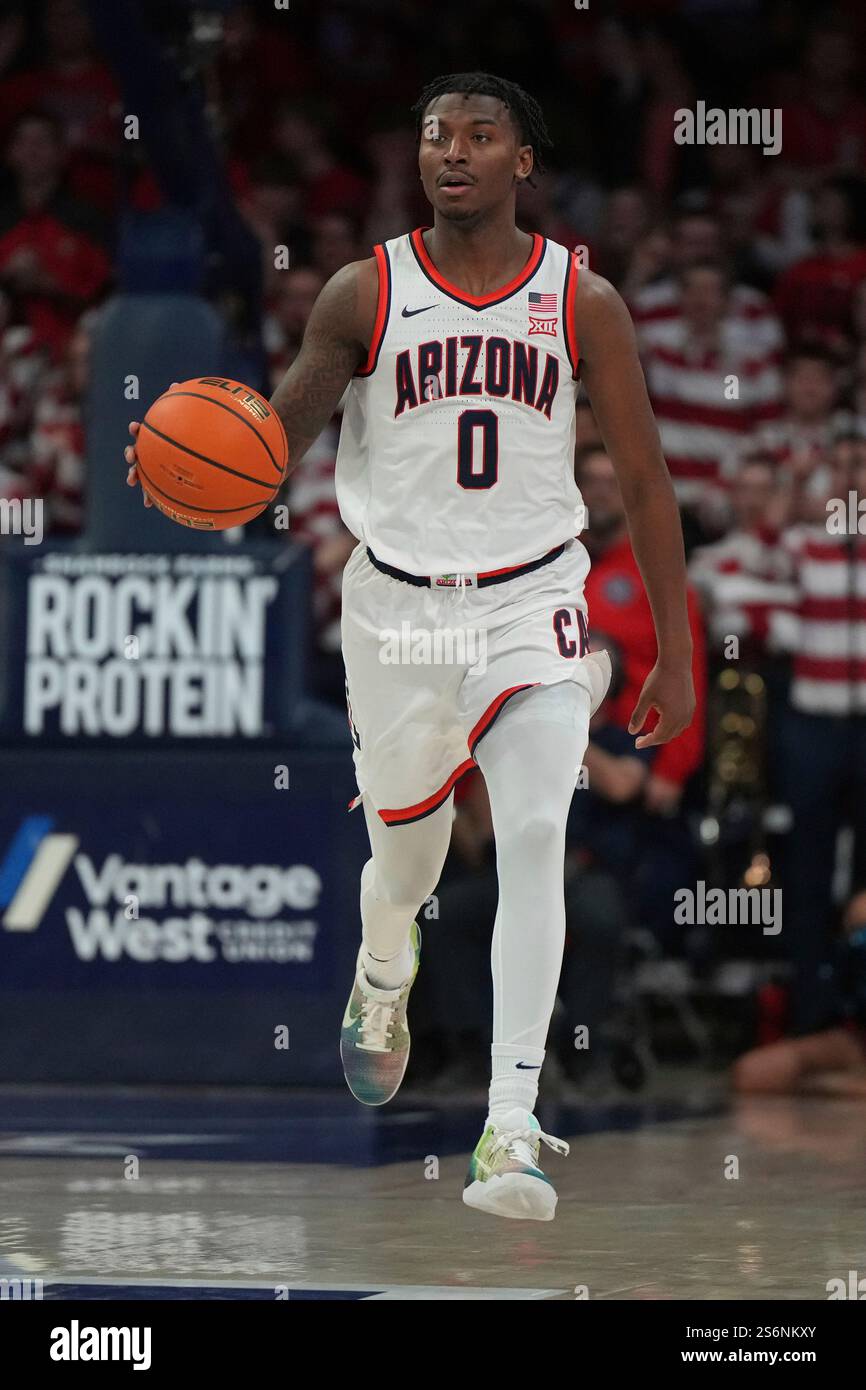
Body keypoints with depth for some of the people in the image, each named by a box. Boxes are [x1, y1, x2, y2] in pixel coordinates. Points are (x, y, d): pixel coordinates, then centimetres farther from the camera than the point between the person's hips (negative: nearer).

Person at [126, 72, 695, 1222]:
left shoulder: (583, 302, -2)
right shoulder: (365, 295, -2)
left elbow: (644, 478, 3)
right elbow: (277, 435, -1)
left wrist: (675, 650, 1)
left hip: (532, 600, -1)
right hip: (398, 600, 1)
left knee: (534, 838, -20)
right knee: (405, 853, 14)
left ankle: (511, 1131, -22)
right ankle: (384, 976, 53)